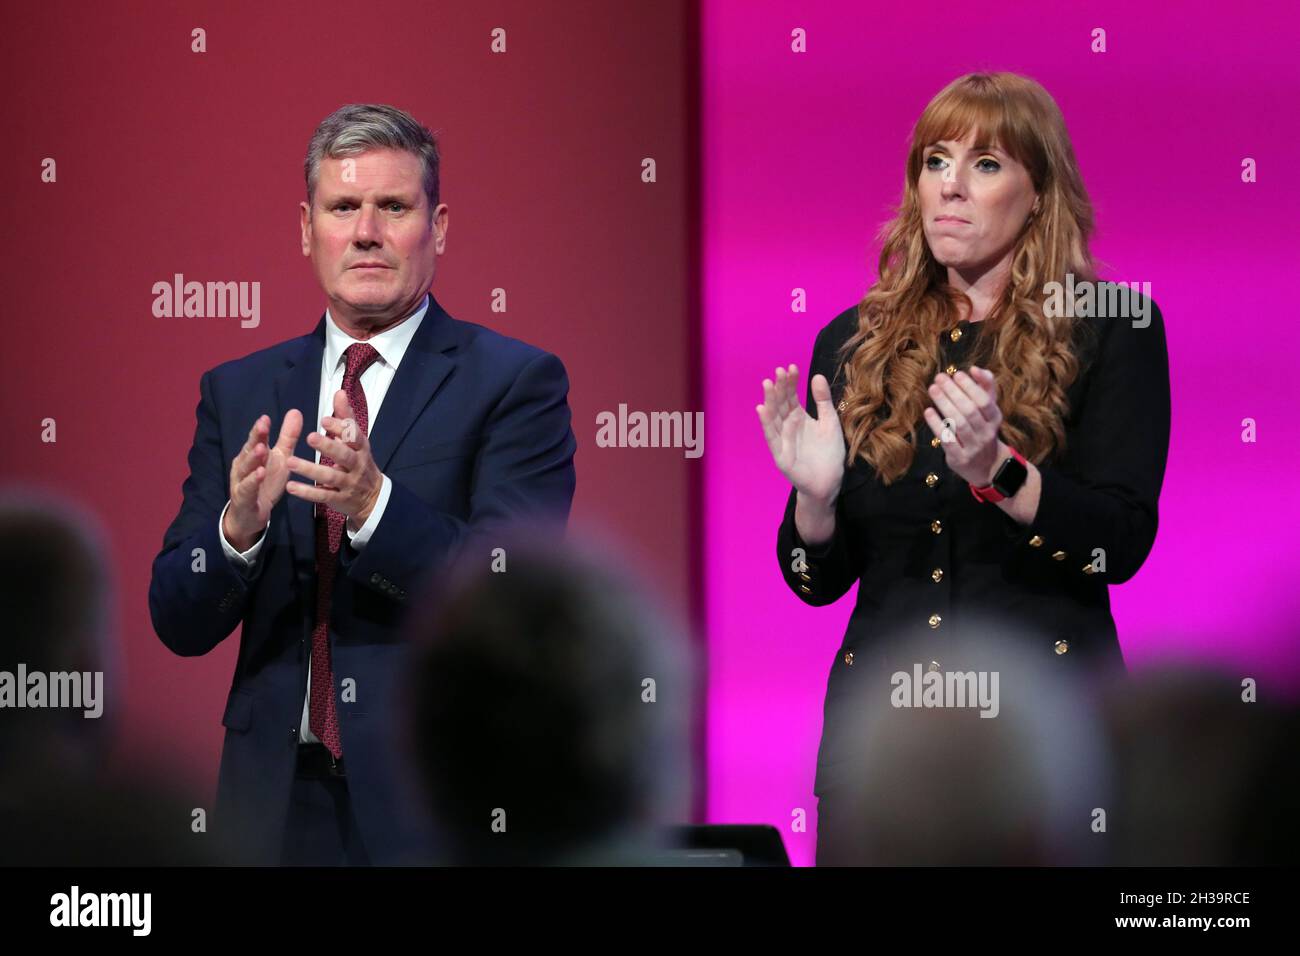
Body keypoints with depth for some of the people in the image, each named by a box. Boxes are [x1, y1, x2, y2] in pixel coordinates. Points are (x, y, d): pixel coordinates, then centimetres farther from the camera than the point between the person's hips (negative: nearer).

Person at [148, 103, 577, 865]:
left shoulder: (516, 382, -3)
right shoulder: (238, 393, 8)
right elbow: (180, 624, 3)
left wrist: (375, 506, -28)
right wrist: (239, 527, -17)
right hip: (278, 799, 3)